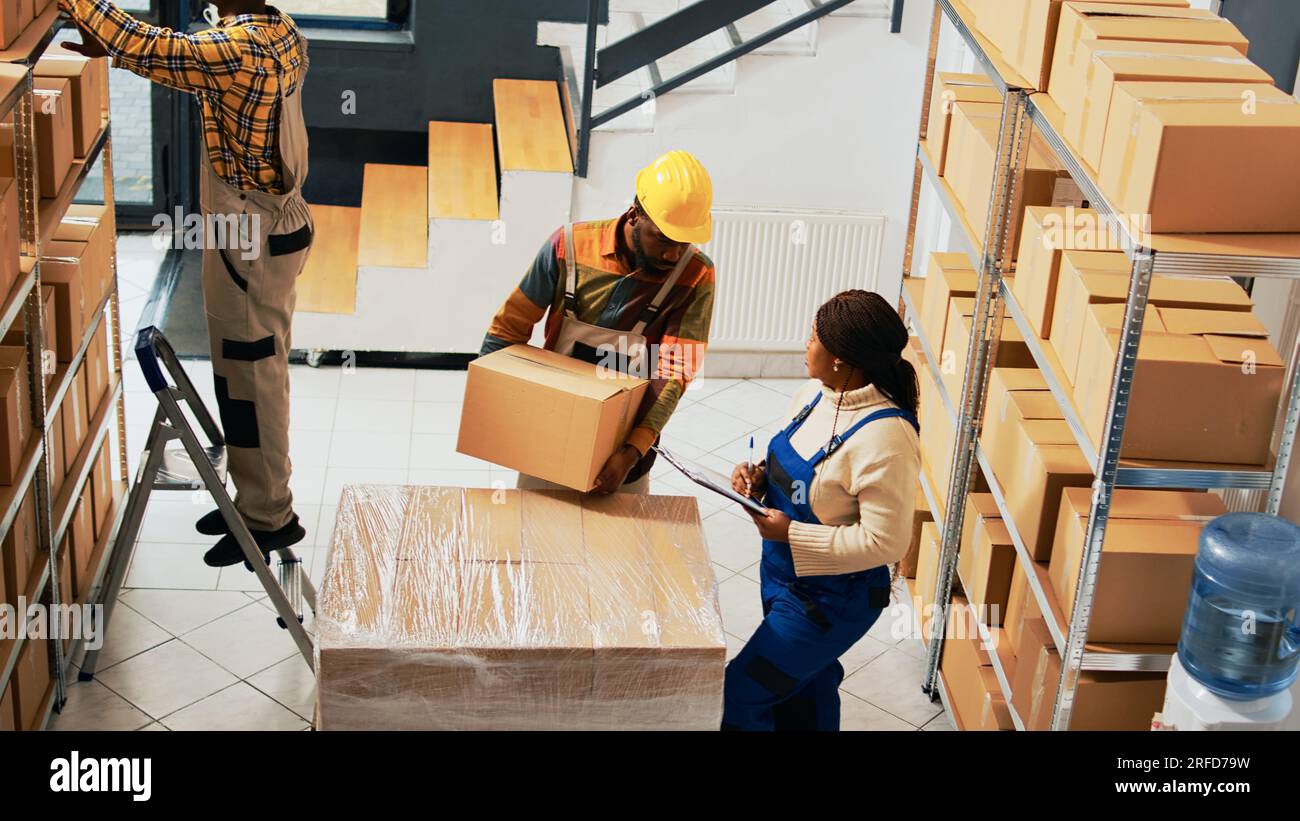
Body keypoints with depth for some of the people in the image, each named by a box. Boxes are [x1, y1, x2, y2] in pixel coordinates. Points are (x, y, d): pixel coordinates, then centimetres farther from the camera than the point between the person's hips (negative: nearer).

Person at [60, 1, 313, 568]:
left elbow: (146, 48, -25)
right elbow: (177, 57, 15)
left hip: (249, 240, -9)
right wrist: (111, 49, 7)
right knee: (254, 371, 19)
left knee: (250, 377, 3)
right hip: (276, 224, 9)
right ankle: (256, 499, 31)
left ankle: (268, 518, 15)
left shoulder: (236, 49, -25)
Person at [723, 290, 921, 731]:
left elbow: (884, 542, -28)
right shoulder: (815, 394, -4)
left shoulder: (885, 439, -31)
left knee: (738, 697, -3)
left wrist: (790, 533, -26)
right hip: (782, 575, 9)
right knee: (805, 684, 26)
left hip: (832, 600, -9)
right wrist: (758, 473, -8)